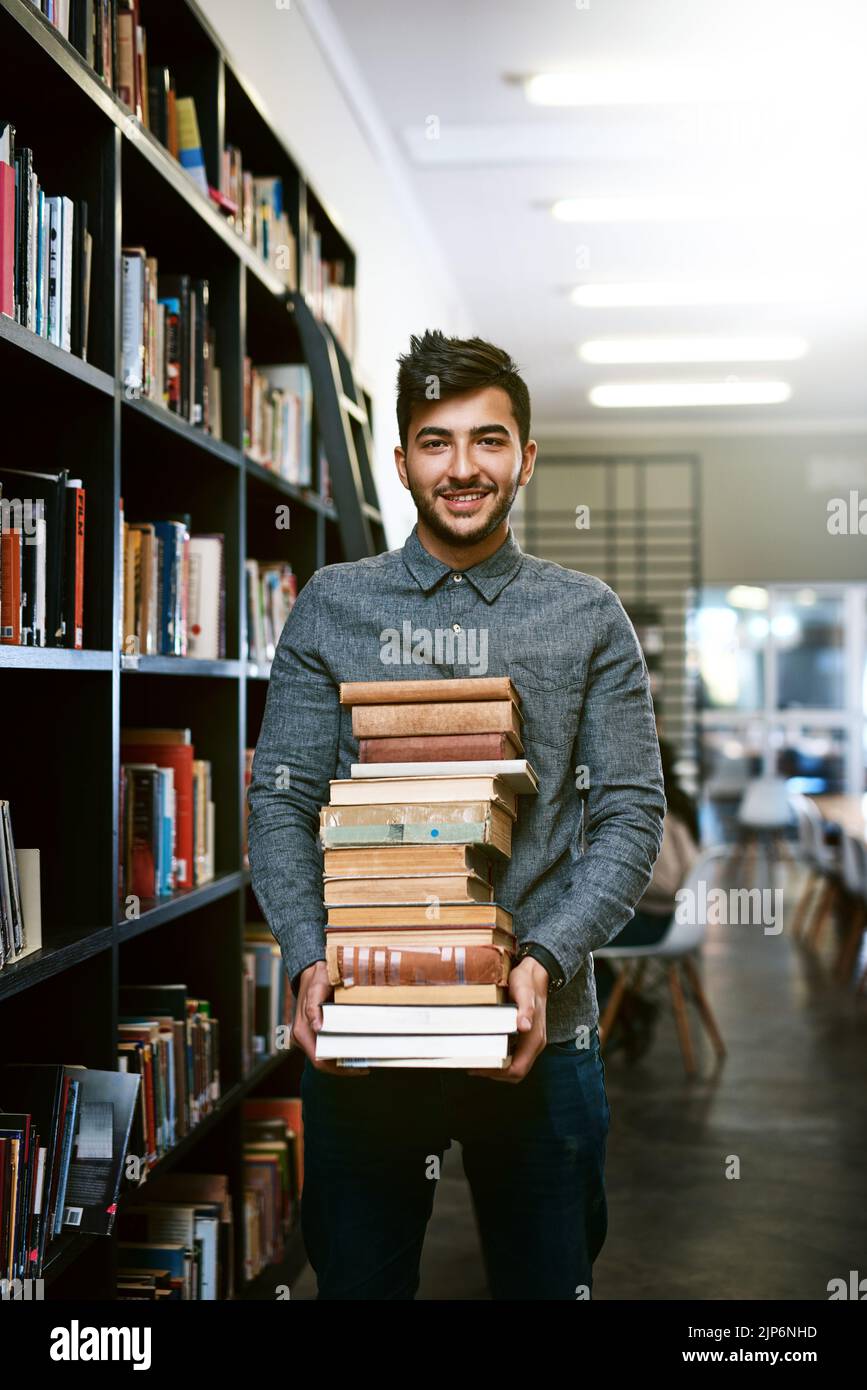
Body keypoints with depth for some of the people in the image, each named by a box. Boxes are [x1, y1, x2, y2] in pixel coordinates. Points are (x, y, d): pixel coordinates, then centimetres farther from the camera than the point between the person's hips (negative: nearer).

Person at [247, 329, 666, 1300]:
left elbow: (632, 813, -1)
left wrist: (544, 958, -15)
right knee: (358, 1281, 12)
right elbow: (278, 801, 2)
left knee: (547, 1280, 12)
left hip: (538, 1028, 0)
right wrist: (308, 959, -13)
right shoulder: (332, 607, 5)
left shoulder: (588, 617, 4)